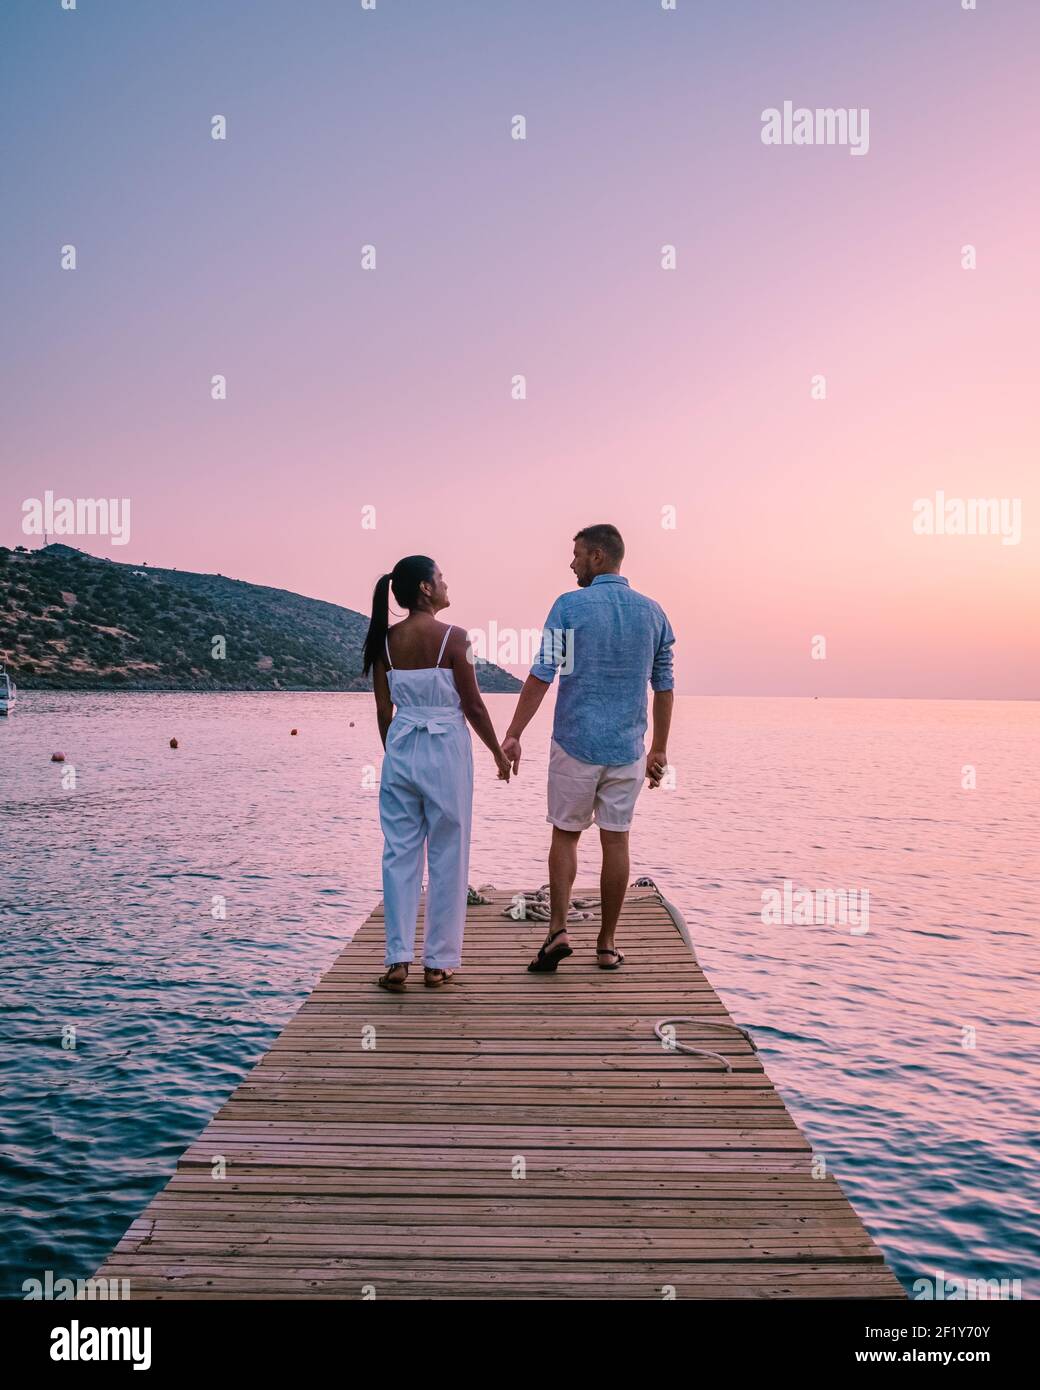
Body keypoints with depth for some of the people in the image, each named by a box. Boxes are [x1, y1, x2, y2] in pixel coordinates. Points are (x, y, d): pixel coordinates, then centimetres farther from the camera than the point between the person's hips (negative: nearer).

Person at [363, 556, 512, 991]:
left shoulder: (387, 640, 3)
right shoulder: (452, 638, -11)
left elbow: (384, 709, 7)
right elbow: (473, 706, -8)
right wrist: (499, 752, 6)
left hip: (400, 748, 4)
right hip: (446, 749, -4)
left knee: (400, 853, 10)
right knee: (447, 856, 7)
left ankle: (398, 959, 9)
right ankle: (438, 962, 14)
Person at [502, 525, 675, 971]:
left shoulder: (570, 606, -7)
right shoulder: (652, 611, 6)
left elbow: (541, 675, -11)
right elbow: (664, 685, 8)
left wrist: (513, 734, -7)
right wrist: (660, 749, 15)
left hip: (576, 742, -3)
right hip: (627, 746, 3)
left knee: (566, 835, 11)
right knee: (615, 839, 7)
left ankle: (558, 931, 1)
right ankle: (607, 944, 14)